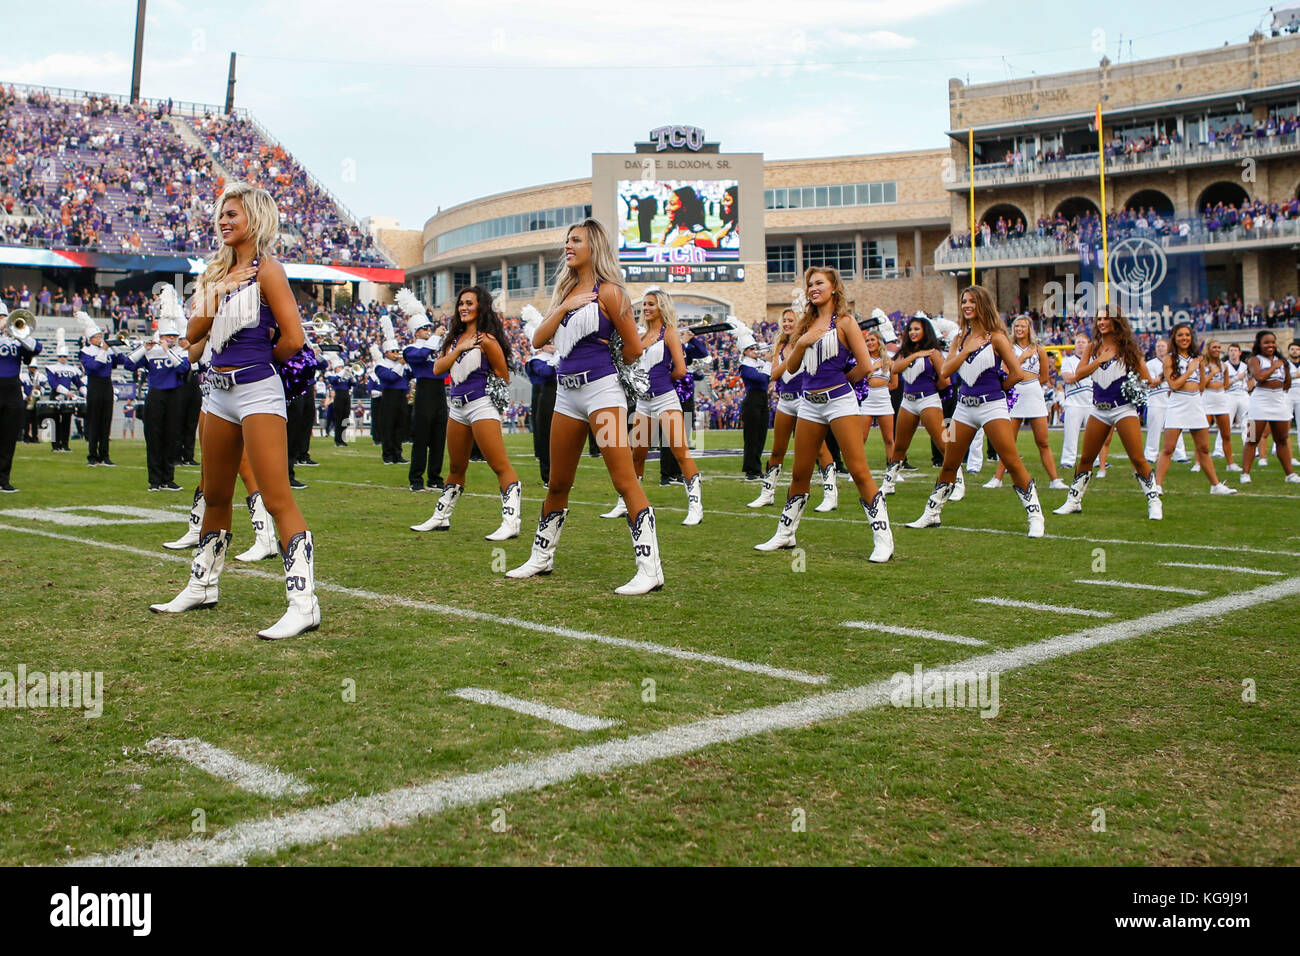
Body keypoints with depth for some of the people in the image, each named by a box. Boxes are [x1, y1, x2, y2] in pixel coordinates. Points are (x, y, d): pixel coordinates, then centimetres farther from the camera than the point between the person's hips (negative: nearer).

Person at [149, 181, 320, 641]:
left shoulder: (266, 270, -8)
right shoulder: (220, 270, 16)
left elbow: (293, 339, -15)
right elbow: (195, 330, 8)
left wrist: (259, 359, 2)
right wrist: (218, 294, -7)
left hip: (257, 391, -9)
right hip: (220, 391, 9)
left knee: (277, 499, -13)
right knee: (215, 496, 18)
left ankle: (303, 603, -14)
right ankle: (202, 586, 33)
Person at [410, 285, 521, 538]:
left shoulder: (486, 339, -8)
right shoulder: (456, 337, 14)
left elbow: (504, 377, -5)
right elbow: (437, 368, 2)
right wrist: (459, 349, -7)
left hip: (482, 405, -8)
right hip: (457, 406, 8)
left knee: (501, 466, -11)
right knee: (456, 468, 18)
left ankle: (511, 523, -15)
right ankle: (441, 518, 28)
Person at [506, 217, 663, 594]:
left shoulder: (608, 291, -6)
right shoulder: (566, 291, 16)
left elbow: (633, 349, -5)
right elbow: (538, 340, 7)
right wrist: (564, 307, -5)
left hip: (601, 390, -7)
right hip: (567, 392, 7)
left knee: (625, 481, -11)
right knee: (558, 484, 16)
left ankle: (650, 569, -12)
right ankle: (541, 558, 30)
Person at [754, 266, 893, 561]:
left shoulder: (844, 321, -3)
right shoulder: (807, 323, 15)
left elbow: (864, 365, -8)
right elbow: (791, 366, 12)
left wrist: (839, 380, 6)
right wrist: (801, 343, -4)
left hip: (839, 401, -6)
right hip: (810, 403, 6)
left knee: (859, 472, -9)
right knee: (800, 474, 12)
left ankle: (883, 540, -6)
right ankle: (785, 534, 25)